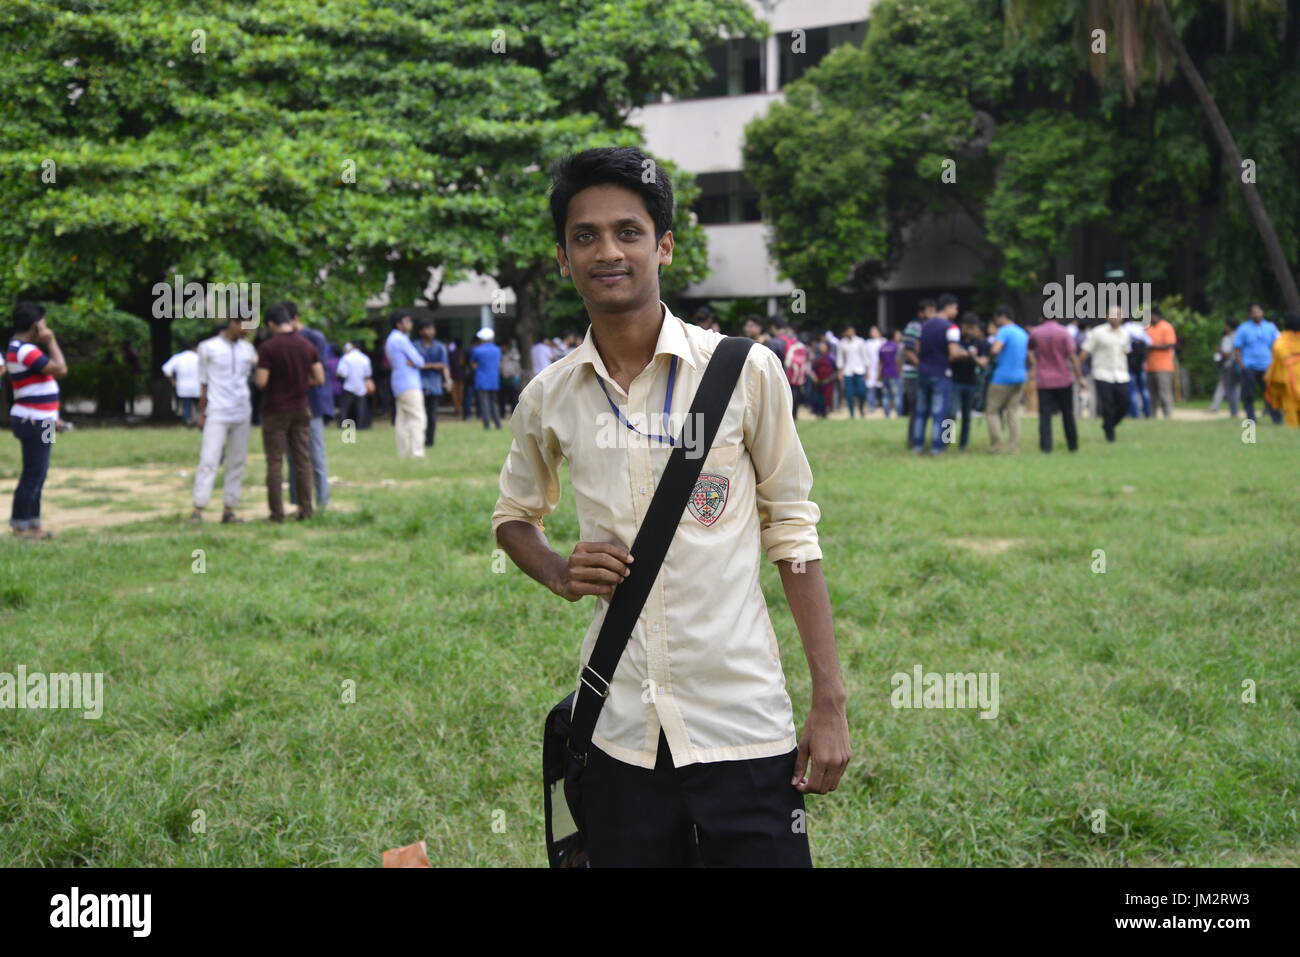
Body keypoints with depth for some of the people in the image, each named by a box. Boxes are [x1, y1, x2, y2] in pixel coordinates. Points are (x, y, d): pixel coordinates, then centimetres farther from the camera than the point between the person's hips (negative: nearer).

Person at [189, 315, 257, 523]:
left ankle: (229, 510, 6)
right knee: (209, 460, -10)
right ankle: (198, 508, -9)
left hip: (242, 413, 4)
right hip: (217, 413, -4)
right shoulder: (208, 347, 2)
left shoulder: (247, 349, 12)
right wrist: (201, 413, 4)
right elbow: (203, 383, 5)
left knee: (237, 462, 3)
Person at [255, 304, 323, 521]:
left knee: (275, 462, 1)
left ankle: (277, 512, -1)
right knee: (303, 460, 7)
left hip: (275, 411, -4)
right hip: (301, 409, 4)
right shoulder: (307, 346, 2)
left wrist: (257, 371, 6)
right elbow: (319, 378, 2)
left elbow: (261, 382, -16)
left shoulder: (267, 348, -12)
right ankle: (305, 509, 7)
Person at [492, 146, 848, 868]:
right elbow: (513, 516, 20)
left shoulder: (748, 371, -5)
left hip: (743, 723, -2)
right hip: (618, 730, 2)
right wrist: (560, 575, -2)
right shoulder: (547, 399, 3)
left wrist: (830, 702, -2)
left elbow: (791, 531, 1)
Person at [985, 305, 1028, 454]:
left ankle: (996, 445, -5)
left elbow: (995, 350, -26)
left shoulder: (1004, 331, -12)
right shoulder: (1023, 333, 14)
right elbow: (1028, 354, 21)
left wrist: (990, 355, -6)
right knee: (1013, 411, 9)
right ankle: (1014, 447, 3)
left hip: (1003, 378, -7)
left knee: (992, 411, 2)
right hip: (1021, 376, 7)